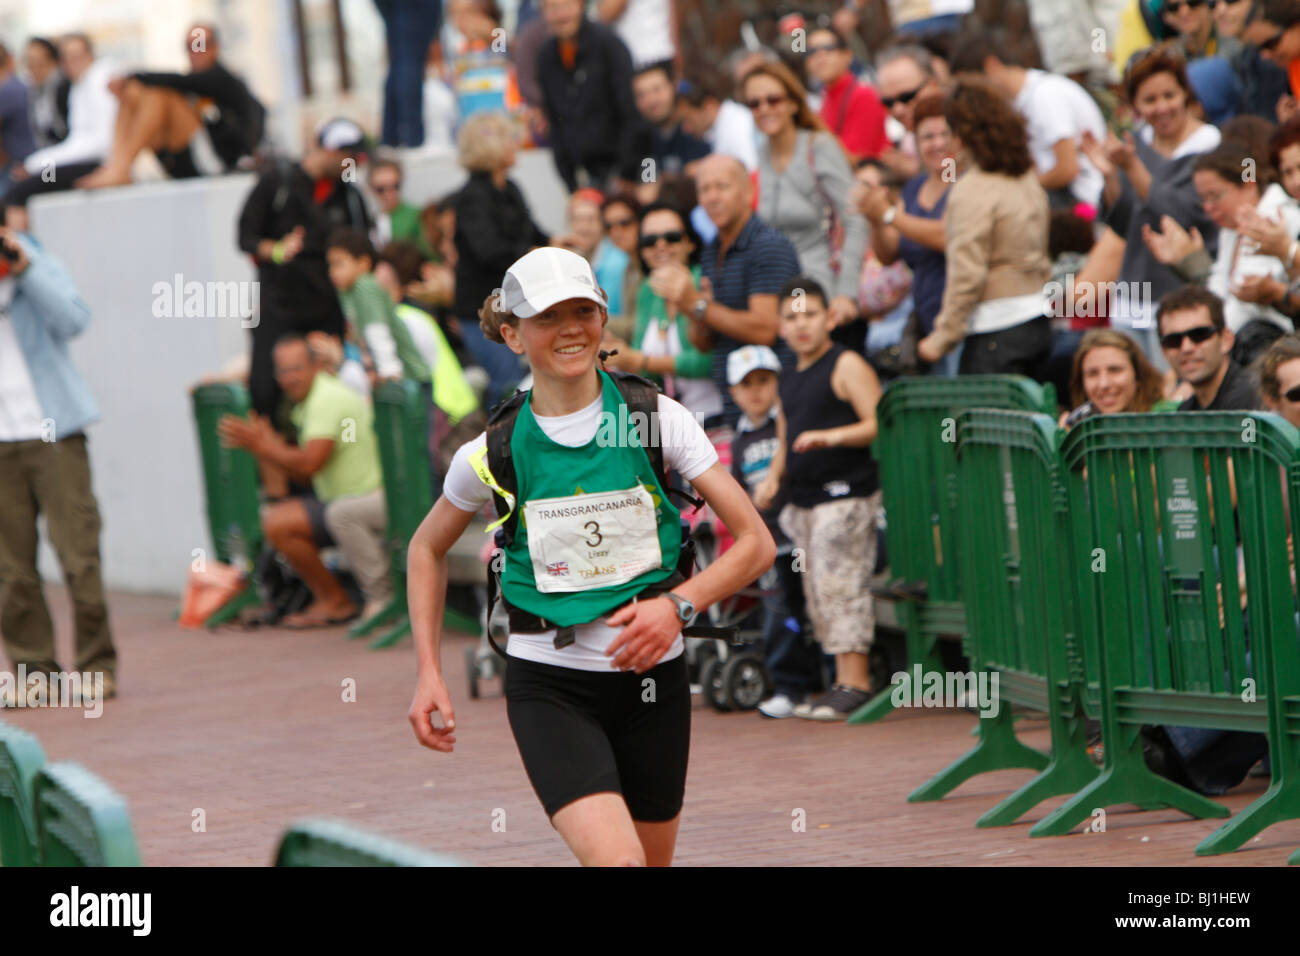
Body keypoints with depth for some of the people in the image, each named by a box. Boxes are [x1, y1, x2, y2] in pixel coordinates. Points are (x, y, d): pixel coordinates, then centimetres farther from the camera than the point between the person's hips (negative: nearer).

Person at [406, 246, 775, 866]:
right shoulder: (494, 450, -2)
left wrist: (678, 603, -17)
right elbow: (426, 551, 16)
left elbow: (755, 544, -1)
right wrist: (429, 673, 8)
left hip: (652, 676, 2)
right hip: (547, 683, -2)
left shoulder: (658, 419, -2)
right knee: (617, 861, -23)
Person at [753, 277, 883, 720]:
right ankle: (843, 680, 12)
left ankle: (854, 682, -9)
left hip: (845, 493, -9)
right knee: (817, 590, 8)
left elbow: (880, 425, -14)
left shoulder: (847, 366, -7)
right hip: (804, 498, 9)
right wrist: (773, 477, 9)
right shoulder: (790, 380, 17)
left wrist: (832, 436, -26)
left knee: (840, 584, -11)